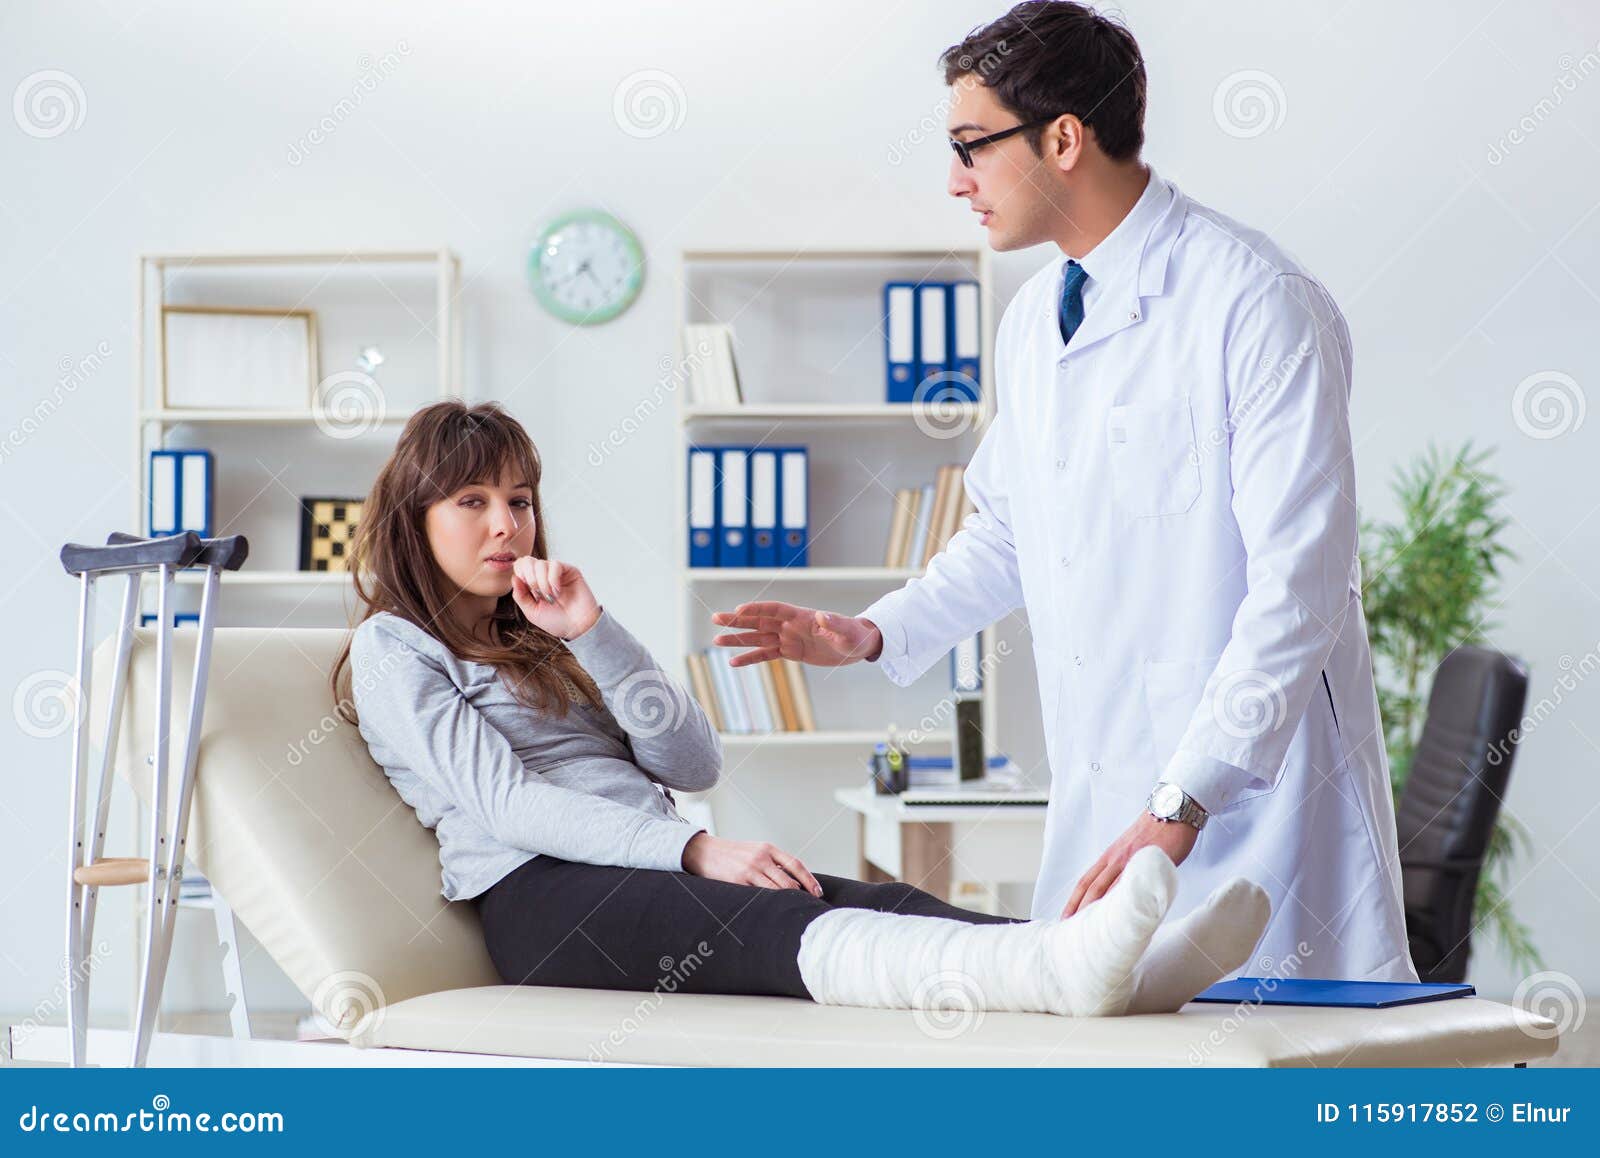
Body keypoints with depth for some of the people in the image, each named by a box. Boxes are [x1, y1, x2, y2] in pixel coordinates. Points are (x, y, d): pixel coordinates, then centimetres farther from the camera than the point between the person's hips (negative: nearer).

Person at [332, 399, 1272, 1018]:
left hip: (647, 871, 7)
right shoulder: (394, 651, 8)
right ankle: (1058, 969, -64)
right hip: (543, 893, -7)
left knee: (881, 906, -24)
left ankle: (1135, 972, -51)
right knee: (784, 927, -36)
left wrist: (593, 635, 1)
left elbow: (695, 764, 15)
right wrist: (696, 851, -23)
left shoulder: (536, 640, 30)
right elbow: (506, 800, -10)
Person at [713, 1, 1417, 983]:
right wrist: (876, 633, 13)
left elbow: (1298, 585, -19)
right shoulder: (1033, 322, 14)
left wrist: (1181, 804, -23)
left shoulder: (1260, 303, -13)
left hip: (1255, 787, -7)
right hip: (1103, 804, 7)